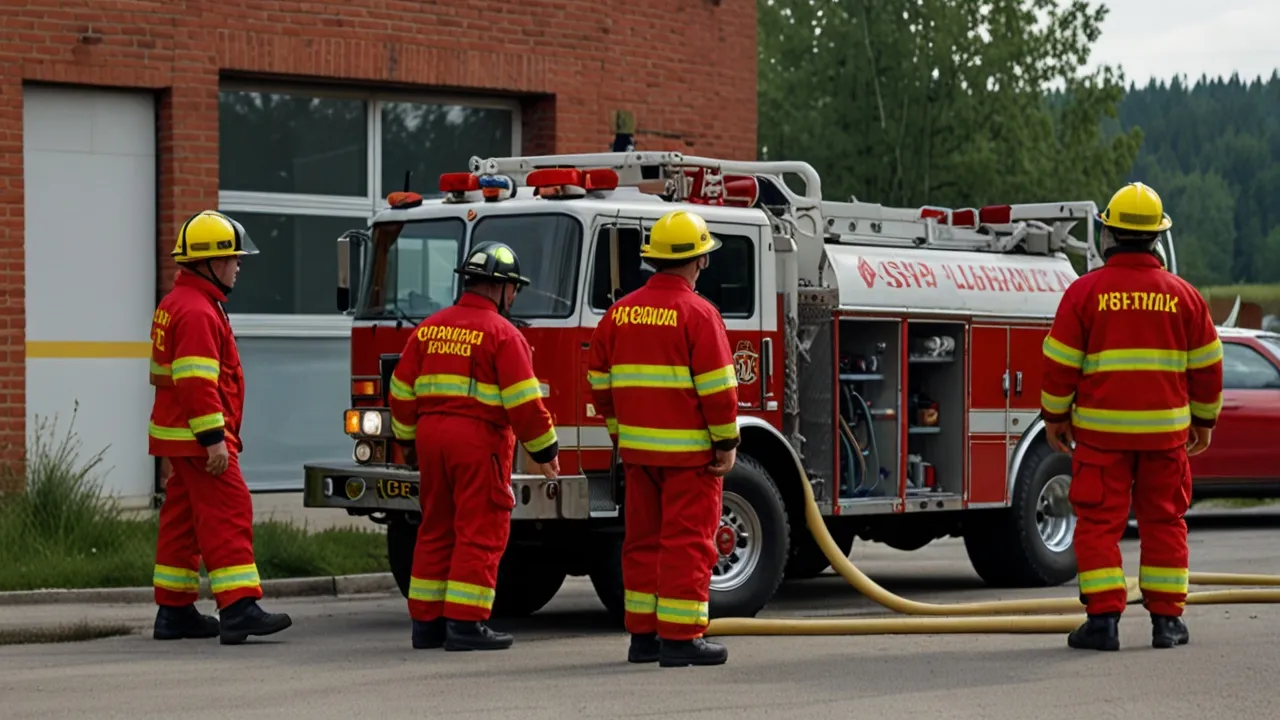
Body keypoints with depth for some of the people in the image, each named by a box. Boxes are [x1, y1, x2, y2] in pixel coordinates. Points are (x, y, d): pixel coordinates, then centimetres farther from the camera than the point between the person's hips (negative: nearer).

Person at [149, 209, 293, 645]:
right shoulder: (197, 312, -16)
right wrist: (214, 439, -25)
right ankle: (238, 610, -18)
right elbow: (196, 382, -24)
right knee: (228, 515, -13)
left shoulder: (177, 304, 18)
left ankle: (174, 611, 15)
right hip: (199, 436, -11)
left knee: (183, 520, 12)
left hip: (179, 436, 11)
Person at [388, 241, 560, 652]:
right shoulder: (502, 334, -9)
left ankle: (426, 621, 15)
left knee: (436, 530, 13)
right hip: (480, 439, -7)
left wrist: (411, 438, 25)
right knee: (480, 533, -2)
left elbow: (402, 391, 14)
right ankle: (465, 624, -5)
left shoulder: (429, 328, 11)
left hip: (431, 435, 7)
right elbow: (523, 401, -13)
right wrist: (544, 450, -4)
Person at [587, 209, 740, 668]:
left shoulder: (621, 312, 7)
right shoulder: (697, 314, -12)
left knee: (643, 539, 12)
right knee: (687, 541, -3)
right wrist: (727, 442, -7)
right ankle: (680, 637, -4)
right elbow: (717, 386, -14)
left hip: (639, 449, 6)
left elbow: (599, 379, 12)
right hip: (689, 451, -6)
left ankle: (643, 634, 15)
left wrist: (618, 431, 19)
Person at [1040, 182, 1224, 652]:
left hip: (1101, 428, -2)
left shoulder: (1085, 292, -6)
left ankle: (1104, 618, -4)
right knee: (1164, 520, 12)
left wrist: (1055, 415, 9)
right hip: (1165, 428, 2)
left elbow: (1060, 362, -4)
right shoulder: (1183, 295, 1)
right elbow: (1207, 365, 7)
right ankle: (1166, 618, 12)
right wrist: (1204, 419, 20)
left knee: (1099, 521, 2)